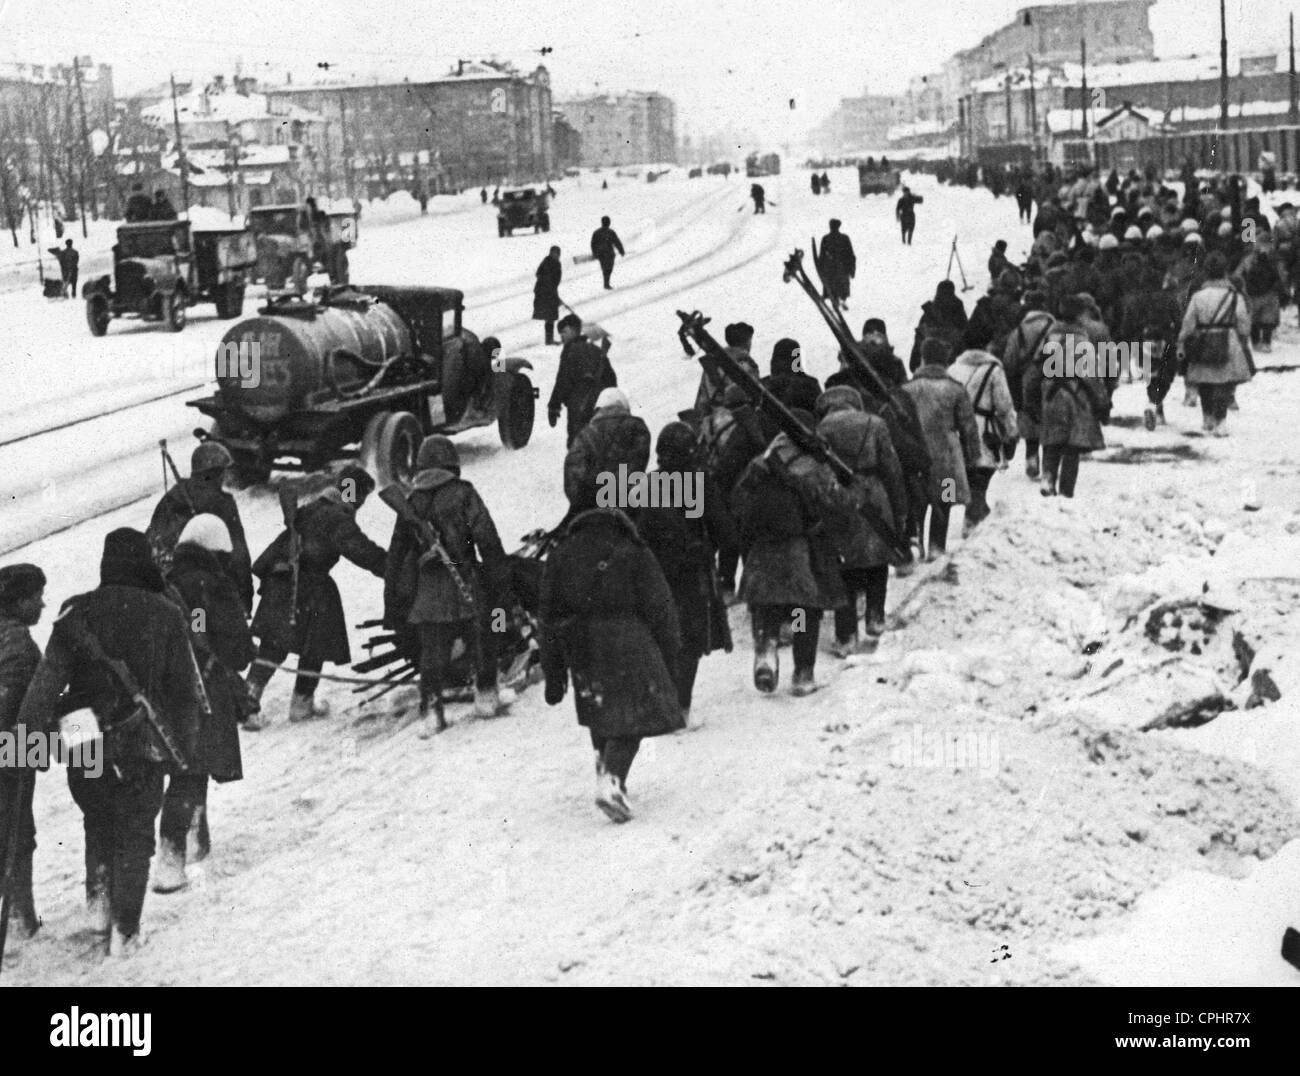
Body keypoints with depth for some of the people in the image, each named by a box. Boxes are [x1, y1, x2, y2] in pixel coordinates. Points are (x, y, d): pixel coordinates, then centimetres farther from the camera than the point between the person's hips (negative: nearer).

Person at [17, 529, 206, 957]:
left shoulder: (77, 613, -6)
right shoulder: (166, 616, -7)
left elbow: (47, 680, -10)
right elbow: (185, 689, -3)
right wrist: (183, 746, 6)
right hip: (145, 748, -1)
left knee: (98, 825, 26)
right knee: (135, 837, 12)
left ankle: (99, 903, 19)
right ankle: (124, 932, 11)